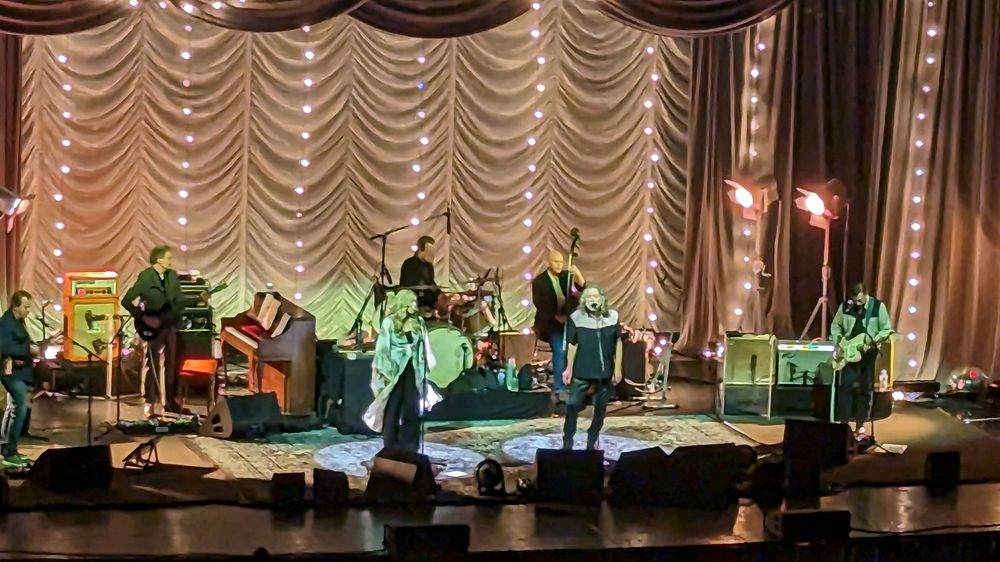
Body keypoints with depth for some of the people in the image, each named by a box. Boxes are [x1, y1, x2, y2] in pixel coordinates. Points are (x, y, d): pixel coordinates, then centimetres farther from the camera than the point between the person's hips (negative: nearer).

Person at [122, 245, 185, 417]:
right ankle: (150, 403, 6)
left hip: (170, 325, 6)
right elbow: (126, 301, -15)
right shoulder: (146, 277, -12)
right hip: (153, 327, -6)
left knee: (172, 364, 9)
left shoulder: (172, 276, 7)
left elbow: (180, 301, 11)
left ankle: (170, 400, 20)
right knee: (153, 365, -2)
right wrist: (143, 318, -18)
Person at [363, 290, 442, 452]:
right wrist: (385, 371, -9)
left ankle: (409, 445, 10)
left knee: (412, 407, 3)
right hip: (394, 369, -3)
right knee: (393, 407, 3)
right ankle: (391, 445, 11)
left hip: (413, 369, 3)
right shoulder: (389, 323, -8)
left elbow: (423, 347, 9)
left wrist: (426, 367, 6)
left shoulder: (418, 322, 4)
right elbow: (383, 348, -6)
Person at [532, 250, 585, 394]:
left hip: (567, 319, 4)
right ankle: (559, 388, -13)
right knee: (560, 350, -19)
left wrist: (578, 274, -23)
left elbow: (582, 288, -6)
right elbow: (539, 305, -9)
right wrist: (555, 317, -17)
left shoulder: (566, 275, 4)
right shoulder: (539, 281, -7)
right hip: (550, 322, -4)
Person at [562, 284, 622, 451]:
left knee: (600, 408, 12)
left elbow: (618, 343, 4)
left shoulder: (612, 316, -3)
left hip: (605, 372, 3)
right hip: (582, 372, -2)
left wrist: (618, 368, 3)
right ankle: (567, 443, 6)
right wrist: (569, 369, 0)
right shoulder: (576, 317, -8)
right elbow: (572, 345, -2)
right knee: (572, 405, -5)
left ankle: (592, 443, 29)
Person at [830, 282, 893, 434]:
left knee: (865, 389, 5)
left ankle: (860, 424, 15)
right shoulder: (845, 306, -3)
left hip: (869, 353, -1)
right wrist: (839, 344, -5)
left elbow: (887, 330, -6)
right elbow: (835, 326, 9)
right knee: (845, 386, -4)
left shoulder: (878, 306, -9)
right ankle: (844, 421, 3)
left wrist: (871, 342, -19)